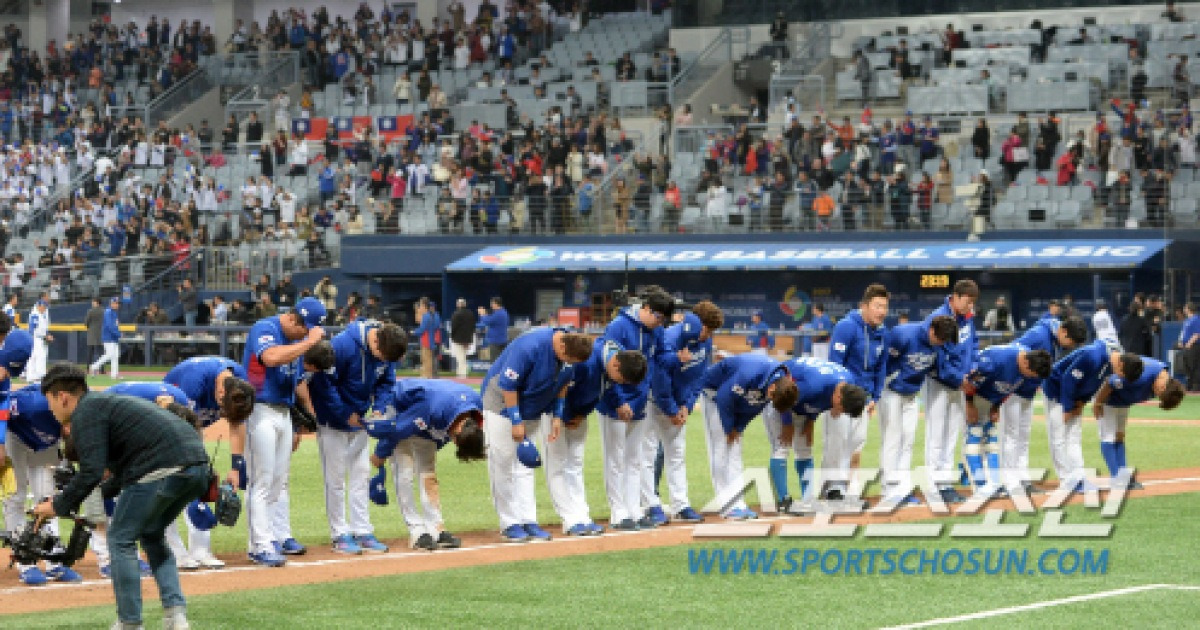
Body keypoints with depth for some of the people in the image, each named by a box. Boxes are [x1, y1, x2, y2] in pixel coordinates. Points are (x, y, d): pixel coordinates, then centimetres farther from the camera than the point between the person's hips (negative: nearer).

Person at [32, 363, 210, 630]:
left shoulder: (85, 413, 1)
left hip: (162, 468, -9)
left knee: (121, 539, 5)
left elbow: (92, 472, -10)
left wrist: (58, 506, -1)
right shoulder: (108, 401, 31)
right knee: (150, 535, 25)